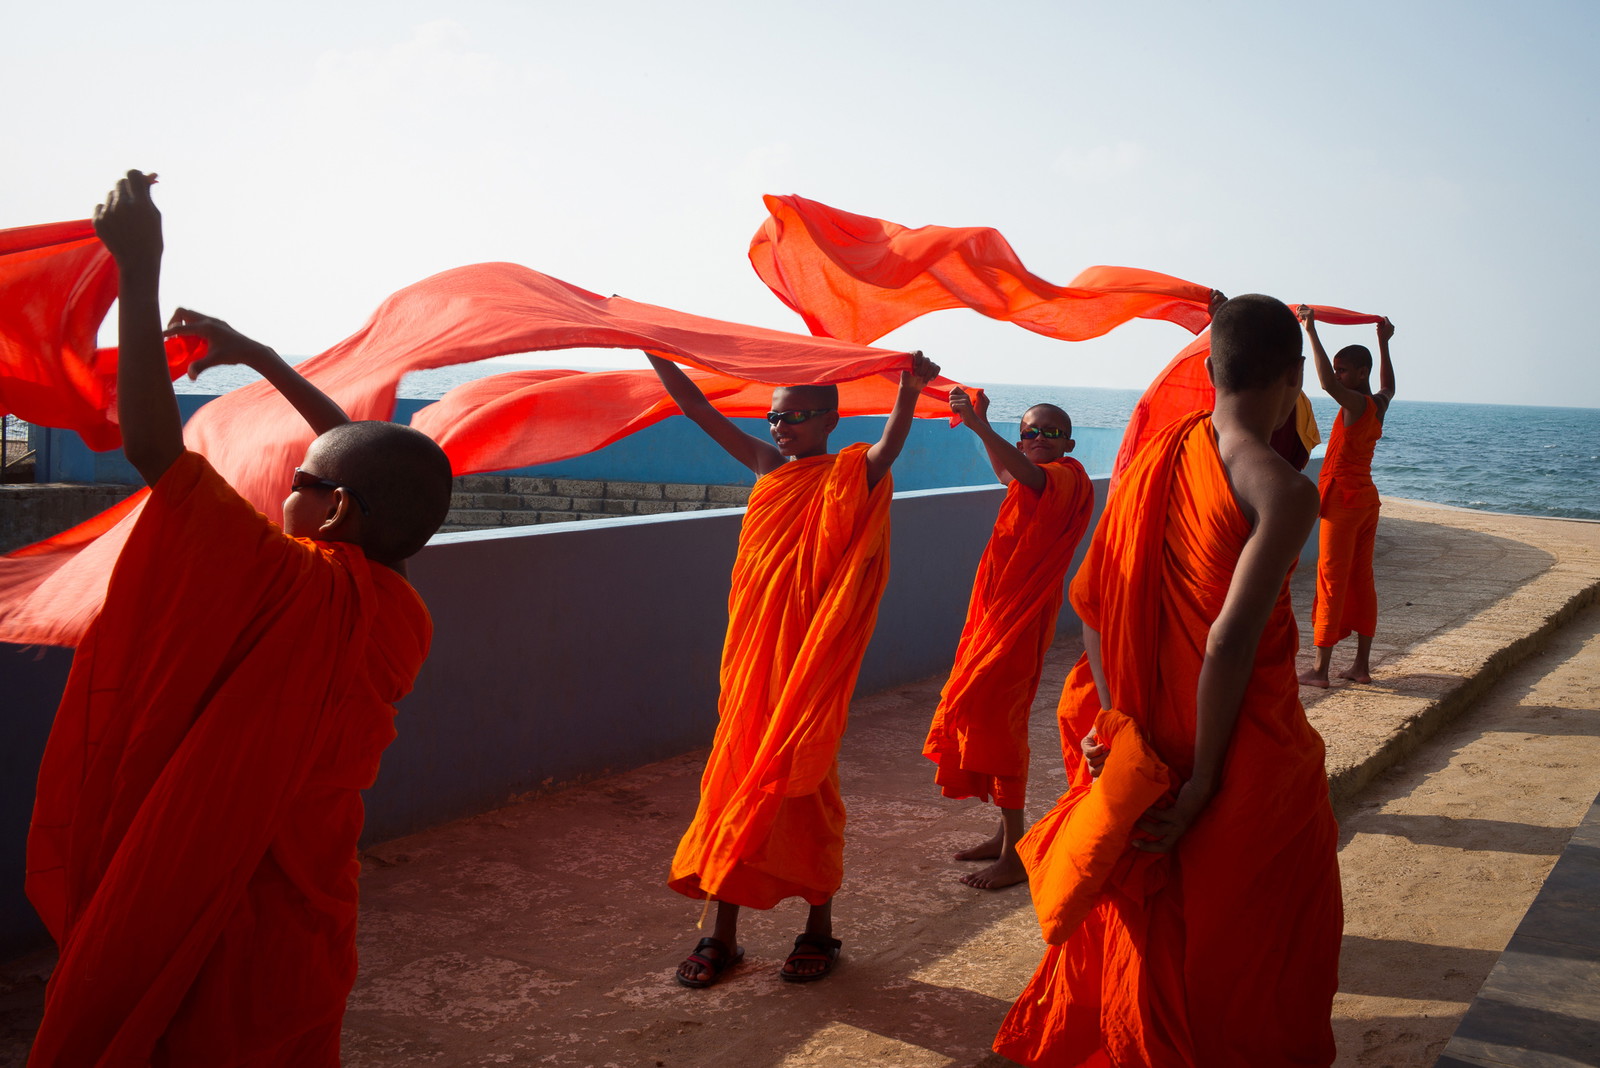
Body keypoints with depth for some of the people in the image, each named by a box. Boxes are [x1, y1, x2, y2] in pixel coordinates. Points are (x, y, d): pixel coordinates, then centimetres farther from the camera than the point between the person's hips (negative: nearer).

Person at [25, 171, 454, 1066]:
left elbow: (153, 444, -26)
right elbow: (372, 461, 12)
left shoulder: (295, 589, -24)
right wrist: (256, 357, 17)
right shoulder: (402, 617, -3)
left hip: (203, 937, -6)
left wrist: (141, 272, -20)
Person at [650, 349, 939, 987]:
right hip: (751, 653, 5)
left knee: (802, 786, 3)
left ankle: (819, 928, 22)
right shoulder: (768, 466, 9)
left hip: (807, 658, -5)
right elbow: (694, 405, 10)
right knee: (734, 783, 7)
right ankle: (723, 934, 18)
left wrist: (910, 390, -47)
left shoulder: (847, 478, -6)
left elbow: (888, 448, -28)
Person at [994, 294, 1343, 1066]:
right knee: (1244, 927, 15)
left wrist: (1114, 723, 2)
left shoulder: (1156, 454, 1)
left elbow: (1089, 596, 1)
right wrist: (1203, 782, -17)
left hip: (1143, 741, 6)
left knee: (1147, 908, 23)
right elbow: (1230, 642, -25)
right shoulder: (1283, 492, -18)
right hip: (1246, 743, -6)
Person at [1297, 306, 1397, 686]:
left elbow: (1327, 382, -35)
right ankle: (1362, 665, 15)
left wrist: (1312, 332, -30)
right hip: (1367, 498, 9)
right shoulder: (1379, 404, 8)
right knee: (1361, 580, 11)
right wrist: (1384, 344, 38)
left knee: (1332, 581, -5)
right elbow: (1389, 386, 33)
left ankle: (1320, 668, -2)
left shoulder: (1357, 404, -16)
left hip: (1342, 499, -9)